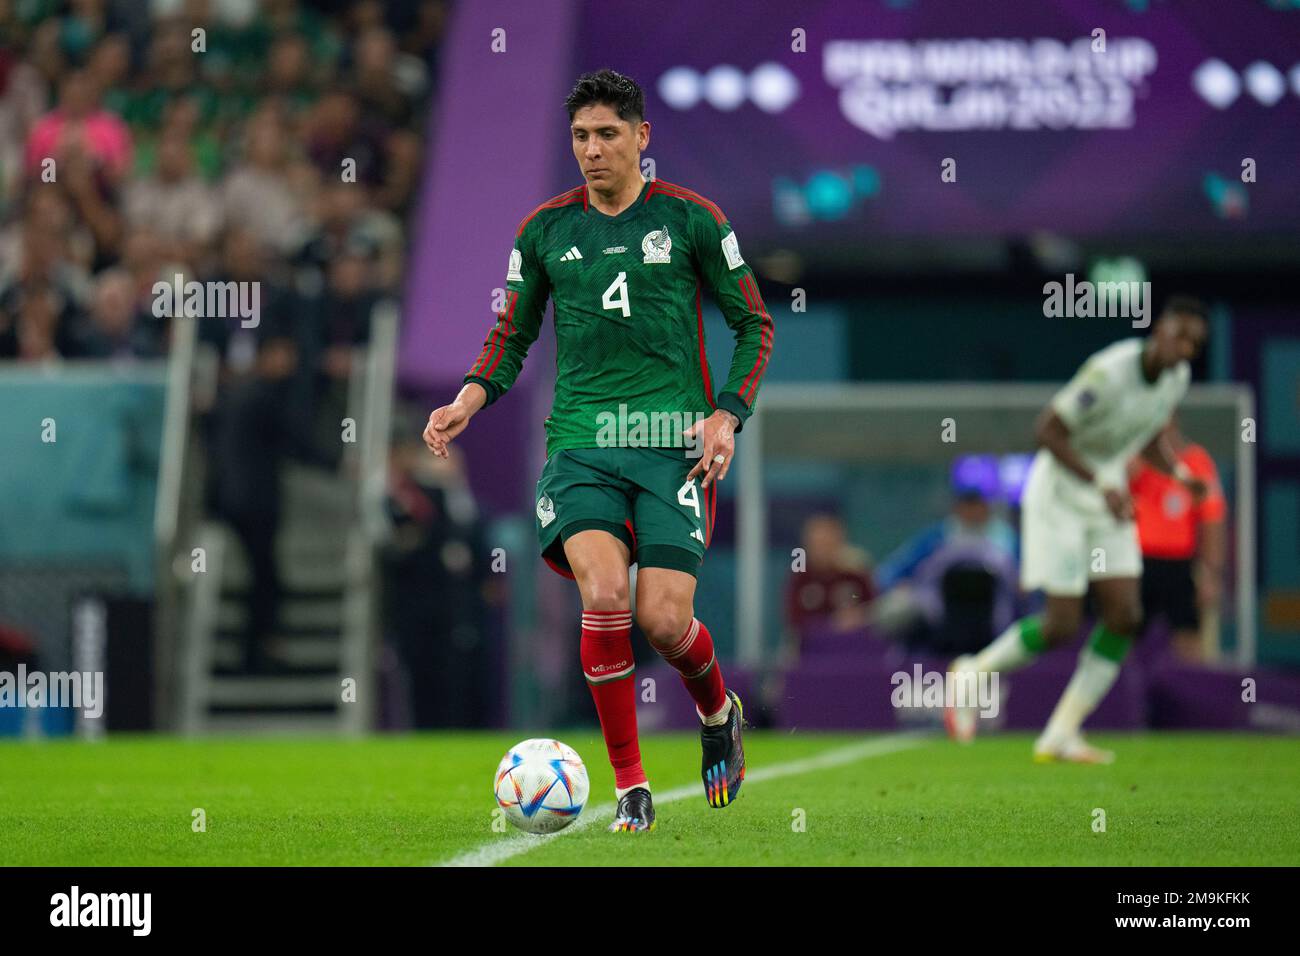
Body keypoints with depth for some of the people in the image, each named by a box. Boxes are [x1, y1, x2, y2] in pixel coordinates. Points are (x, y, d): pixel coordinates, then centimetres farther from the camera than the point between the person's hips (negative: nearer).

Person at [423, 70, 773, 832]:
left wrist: (729, 414, -5)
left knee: (665, 619, -12)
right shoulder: (546, 230, 9)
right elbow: (513, 333, 18)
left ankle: (719, 713, 26)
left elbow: (754, 325, 9)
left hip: (673, 440, -1)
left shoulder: (689, 219, 3)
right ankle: (630, 789, -10)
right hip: (580, 442, 1)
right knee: (605, 591, -22)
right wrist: (471, 397, -1)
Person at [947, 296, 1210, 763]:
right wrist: (1102, 486, -29)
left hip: (1106, 495, 8)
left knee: (1125, 615, -4)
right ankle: (975, 675, 16)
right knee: (1061, 626, -11)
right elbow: (1049, 429, -24)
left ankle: (1061, 734, 2)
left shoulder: (1178, 376, -1)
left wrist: (1178, 472, -2)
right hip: (1059, 493, -8)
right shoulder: (1110, 371, -26)